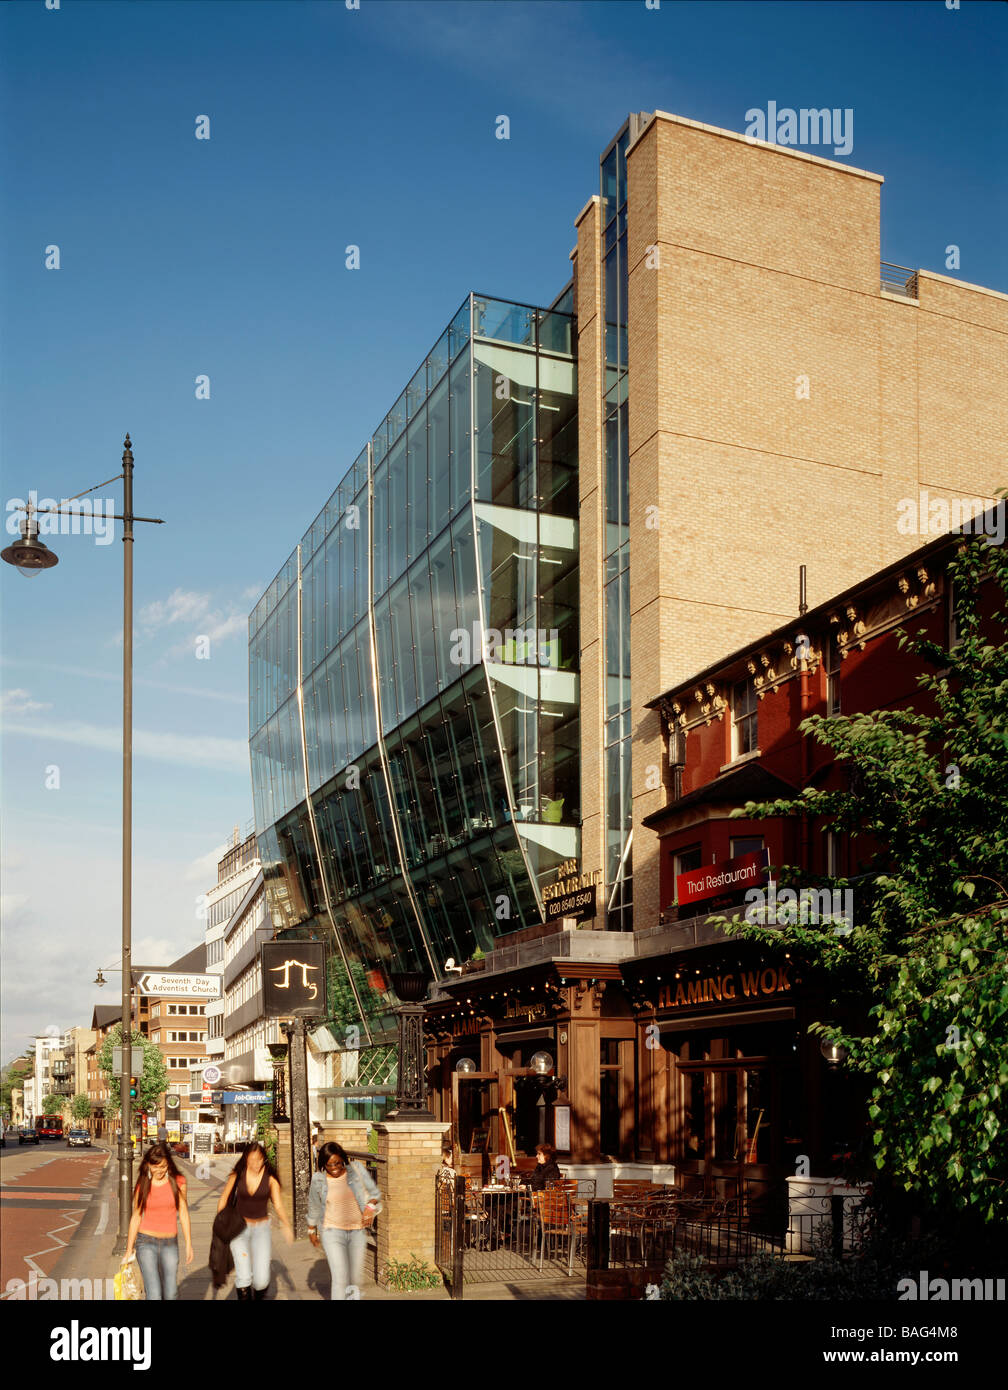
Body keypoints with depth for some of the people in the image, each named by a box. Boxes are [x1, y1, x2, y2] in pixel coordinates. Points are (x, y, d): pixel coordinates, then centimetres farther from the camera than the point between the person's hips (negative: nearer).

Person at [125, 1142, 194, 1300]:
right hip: (146, 1242, -2)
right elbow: (136, 1217, 4)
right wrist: (129, 1248, 6)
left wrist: (188, 1244, 2)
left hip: (170, 1243, 2)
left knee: (170, 1294, 5)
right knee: (154, 1294, -13)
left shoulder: (178, 1182, -1)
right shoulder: (142, 1185, -3)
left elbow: (183, 1213, 3)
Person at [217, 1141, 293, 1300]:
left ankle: (259, 1296, 27)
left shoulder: (270, 1178, -9)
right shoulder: (237, 1174, -8)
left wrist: (286, 1225, -28)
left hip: (261, 1228, 0)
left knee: (261, 1280, -6)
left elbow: (278, 1205, -11)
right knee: (243, 1276, -13)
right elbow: (224, 1199, 3)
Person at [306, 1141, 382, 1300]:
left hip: (357, 1231, 2)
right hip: (332, 1232, -2)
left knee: (355, 1279, 9)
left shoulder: (357, 1170, -5)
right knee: (340, 1278, -14)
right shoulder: (319, 1180, -6)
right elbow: (314, 1206, 10)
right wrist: (311, 1230, 18)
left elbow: (374, 1192, 2)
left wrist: (371, 1206, -18)